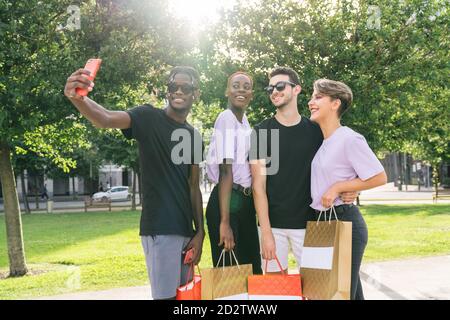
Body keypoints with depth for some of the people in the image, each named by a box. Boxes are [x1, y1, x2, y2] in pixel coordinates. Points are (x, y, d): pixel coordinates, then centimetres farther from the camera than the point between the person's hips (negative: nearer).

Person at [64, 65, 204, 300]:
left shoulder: (194, 136, 14)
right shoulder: (149, 118, -5)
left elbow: (193, 186, 14)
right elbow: (106, 119, -24)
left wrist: (200, 232, 6)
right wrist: (77, 98, -45)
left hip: (185, 230, 7)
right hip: (159, 228, -7)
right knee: (166, 295, -10)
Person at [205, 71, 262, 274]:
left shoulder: (244, 121, 14)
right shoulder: (226, 119, -12)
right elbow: (225, 172, -19)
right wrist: (224, 222, -22)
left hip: (245, 201, 9)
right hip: (226, 201, -9)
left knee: (252, 269, 15)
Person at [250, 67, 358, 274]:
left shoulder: (315, 130, 5)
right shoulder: (262, 131, 1)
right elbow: (259, 185, -4)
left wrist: (346, 191, -11)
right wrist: (266, 231, -11)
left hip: (307, 223, 1)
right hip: (272, 223, -1)